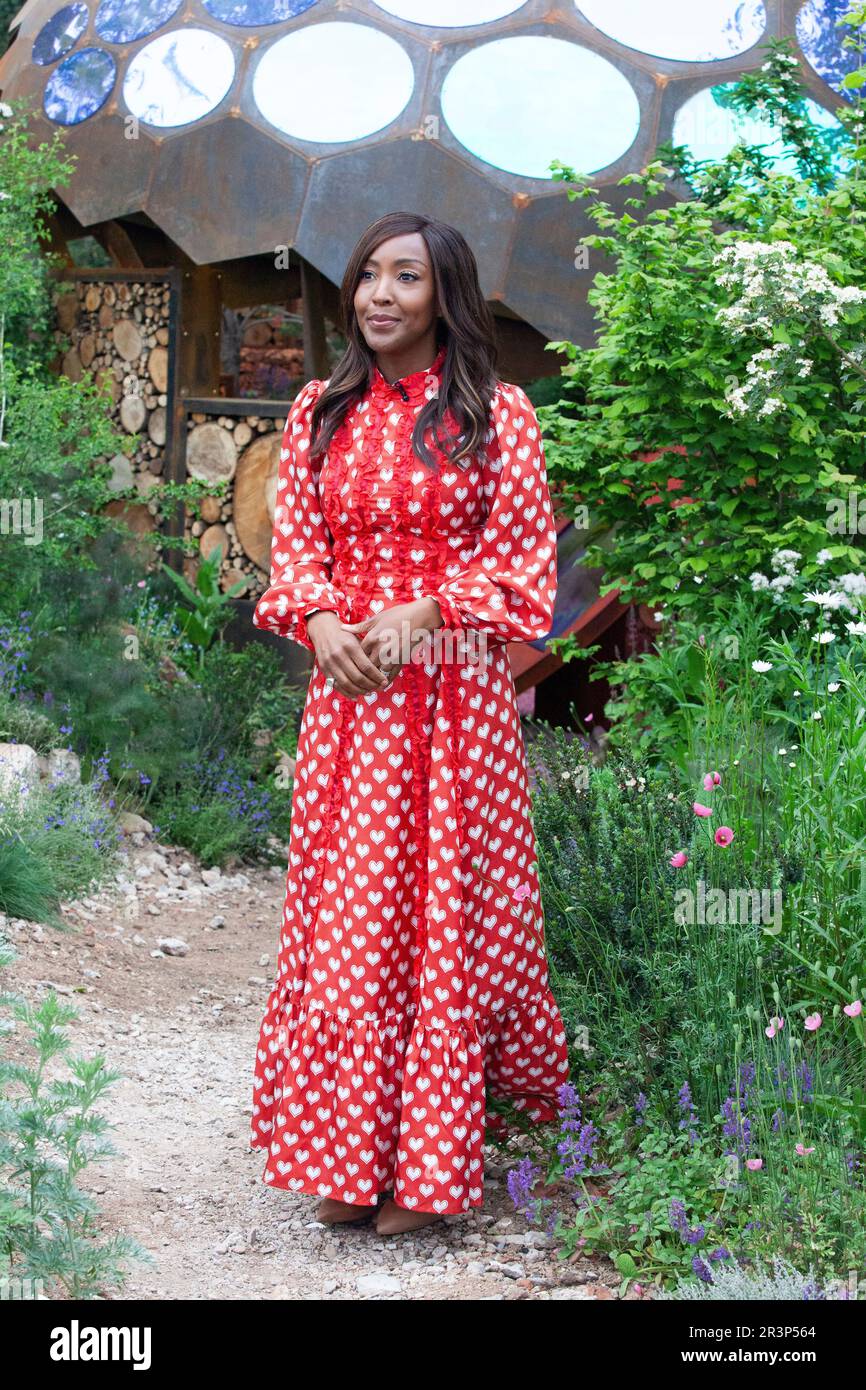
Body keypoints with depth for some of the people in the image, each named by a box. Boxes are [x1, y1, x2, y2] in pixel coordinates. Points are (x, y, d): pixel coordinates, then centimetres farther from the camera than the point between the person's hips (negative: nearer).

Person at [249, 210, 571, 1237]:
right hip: (347, 688, 3)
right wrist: (320, 623, -10)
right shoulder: (321, 412, 10)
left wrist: (421, 614, -15)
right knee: (345, 913, 2)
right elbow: (295, 539, 10)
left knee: (447, 905, -1)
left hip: (455, 690, -3)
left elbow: (523, 556, -2)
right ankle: (354, 1152, 11)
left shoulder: (495, 415, -1)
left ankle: (427, 1157, 8)